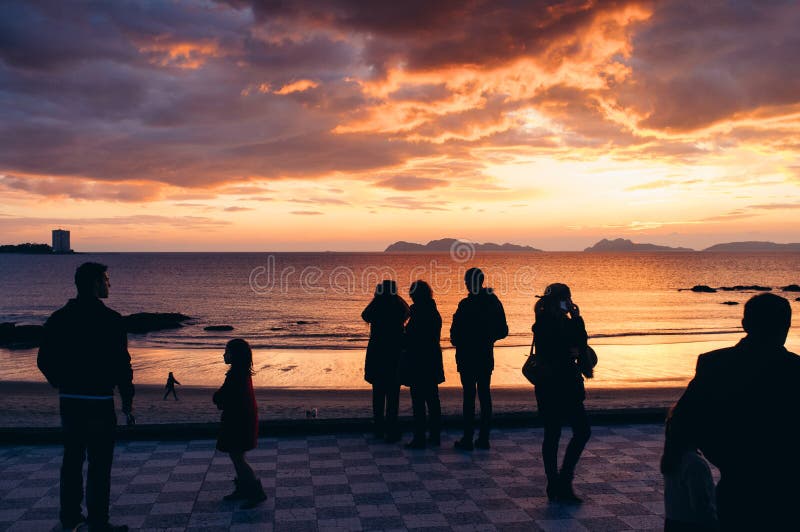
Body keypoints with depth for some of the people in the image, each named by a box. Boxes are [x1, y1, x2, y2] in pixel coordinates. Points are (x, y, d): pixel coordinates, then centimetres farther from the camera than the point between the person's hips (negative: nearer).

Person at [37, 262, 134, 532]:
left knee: (72, 459, 17)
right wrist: (127, 401, -5)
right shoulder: (109, 319, -13)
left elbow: (44, 360, 8)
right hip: (99, 401, -6)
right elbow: (121, 364, -14)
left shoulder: (59, 318, 6)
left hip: (68, 400, 6)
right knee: (99, 463, 0)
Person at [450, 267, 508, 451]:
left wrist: (458, 345, 6)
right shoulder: (494, 302, 2)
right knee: (485, 396, 10)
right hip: (486, 358, 5)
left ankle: (468, 439, 4)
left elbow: (456, 332, -14)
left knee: (469, 396, 0)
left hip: (468, 358, -5)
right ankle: (484, 439, 14)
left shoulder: (466, 304, -16)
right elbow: (503, 331, 7)